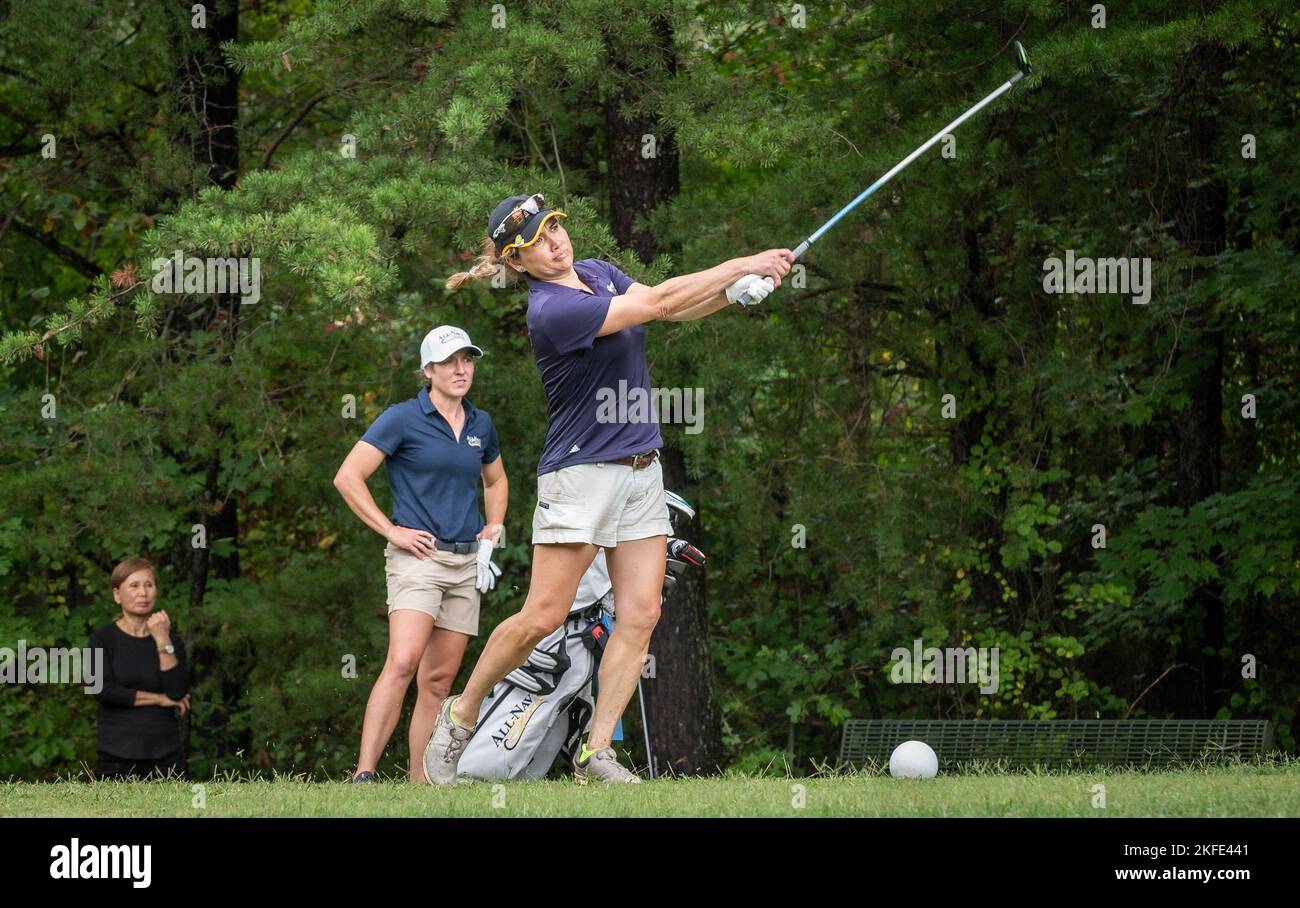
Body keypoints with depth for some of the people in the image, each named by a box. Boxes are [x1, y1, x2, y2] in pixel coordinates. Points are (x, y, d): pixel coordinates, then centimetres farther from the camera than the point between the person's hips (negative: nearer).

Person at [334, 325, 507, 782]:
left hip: (467, 563, 6)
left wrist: (492, 529, 17)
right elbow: (347, 477, -7)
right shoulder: (403, 419, -4)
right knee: (403, 662, -23)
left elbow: (496, 480, 34)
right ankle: (363, 775, -28)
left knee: (439, 679, 4)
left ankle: (419, 784, 6)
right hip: (419, 556, -6)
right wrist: (391, 530, -9)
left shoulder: (481, 425, 14)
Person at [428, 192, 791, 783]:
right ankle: (460, 715, 10)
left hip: (641, 468, 8)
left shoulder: (596, 272, 9)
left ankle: (596, 753, 0)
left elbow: (673, 309, 6)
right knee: (543, 617, -9)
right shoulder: (551, 310, -20)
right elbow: (658, 302, -20)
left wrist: (737, 292, -14)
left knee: (640, 614, -1)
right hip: (580, 472, -8)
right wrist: (744, 265, -15)